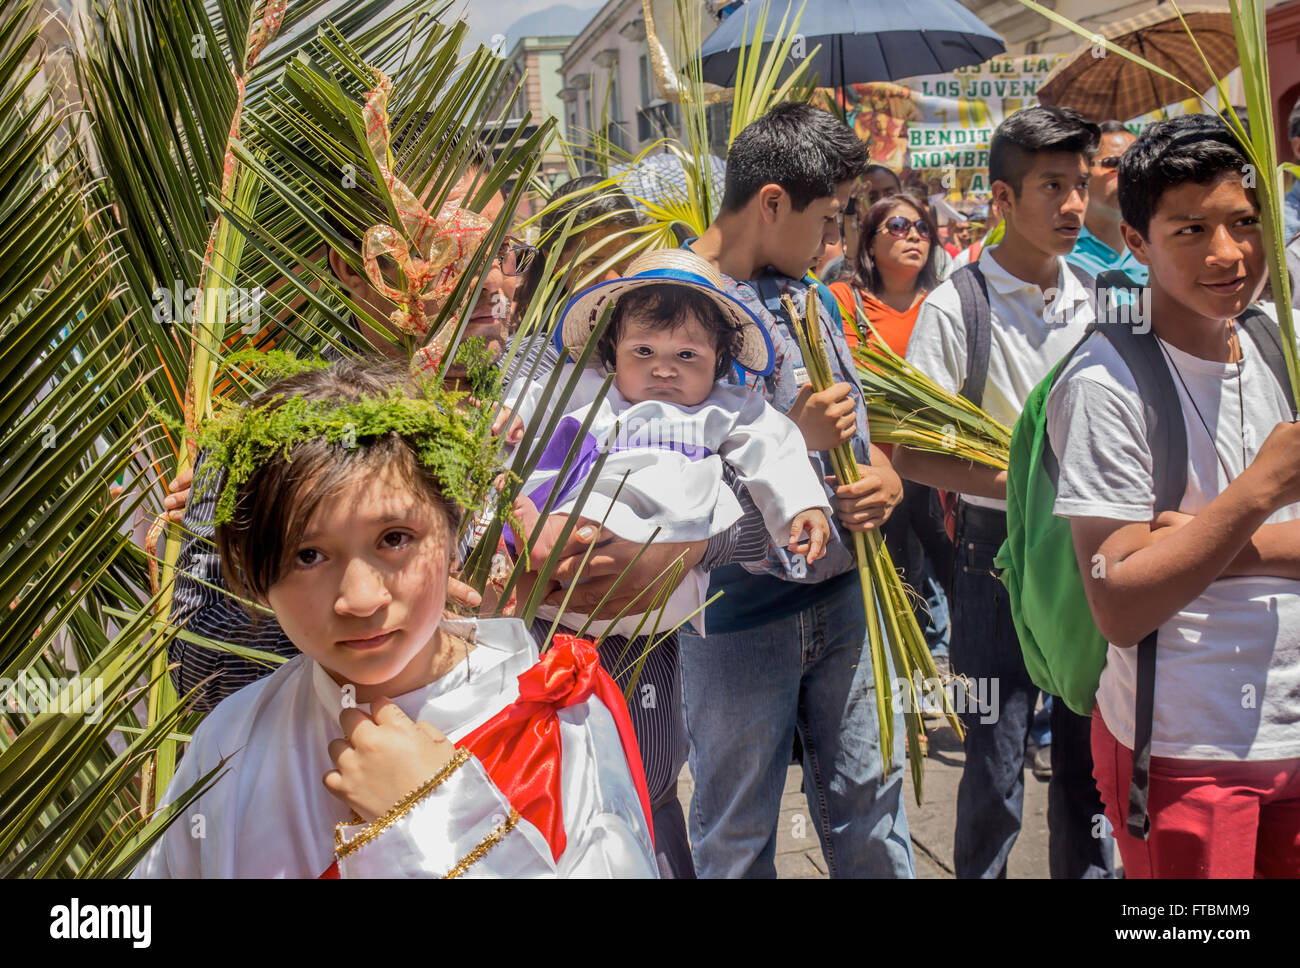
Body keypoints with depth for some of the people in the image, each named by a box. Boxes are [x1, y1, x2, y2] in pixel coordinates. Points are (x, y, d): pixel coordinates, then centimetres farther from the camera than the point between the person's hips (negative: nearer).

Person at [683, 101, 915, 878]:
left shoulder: (814, 297, 10)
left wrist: (885, 476, -3)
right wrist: (791, 439, -24)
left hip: (844, 594, 7)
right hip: (739, 615, -6)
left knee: (871, 805, 17)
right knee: (740, 839, 11)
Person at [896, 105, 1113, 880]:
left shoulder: (1095, 298, 6)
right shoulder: (957, 308, -9)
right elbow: (913, 452, -12)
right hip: (1002, 547, -4)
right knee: (999, 751, 4)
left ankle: (1089, 868, 30)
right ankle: (980, 871, 22)